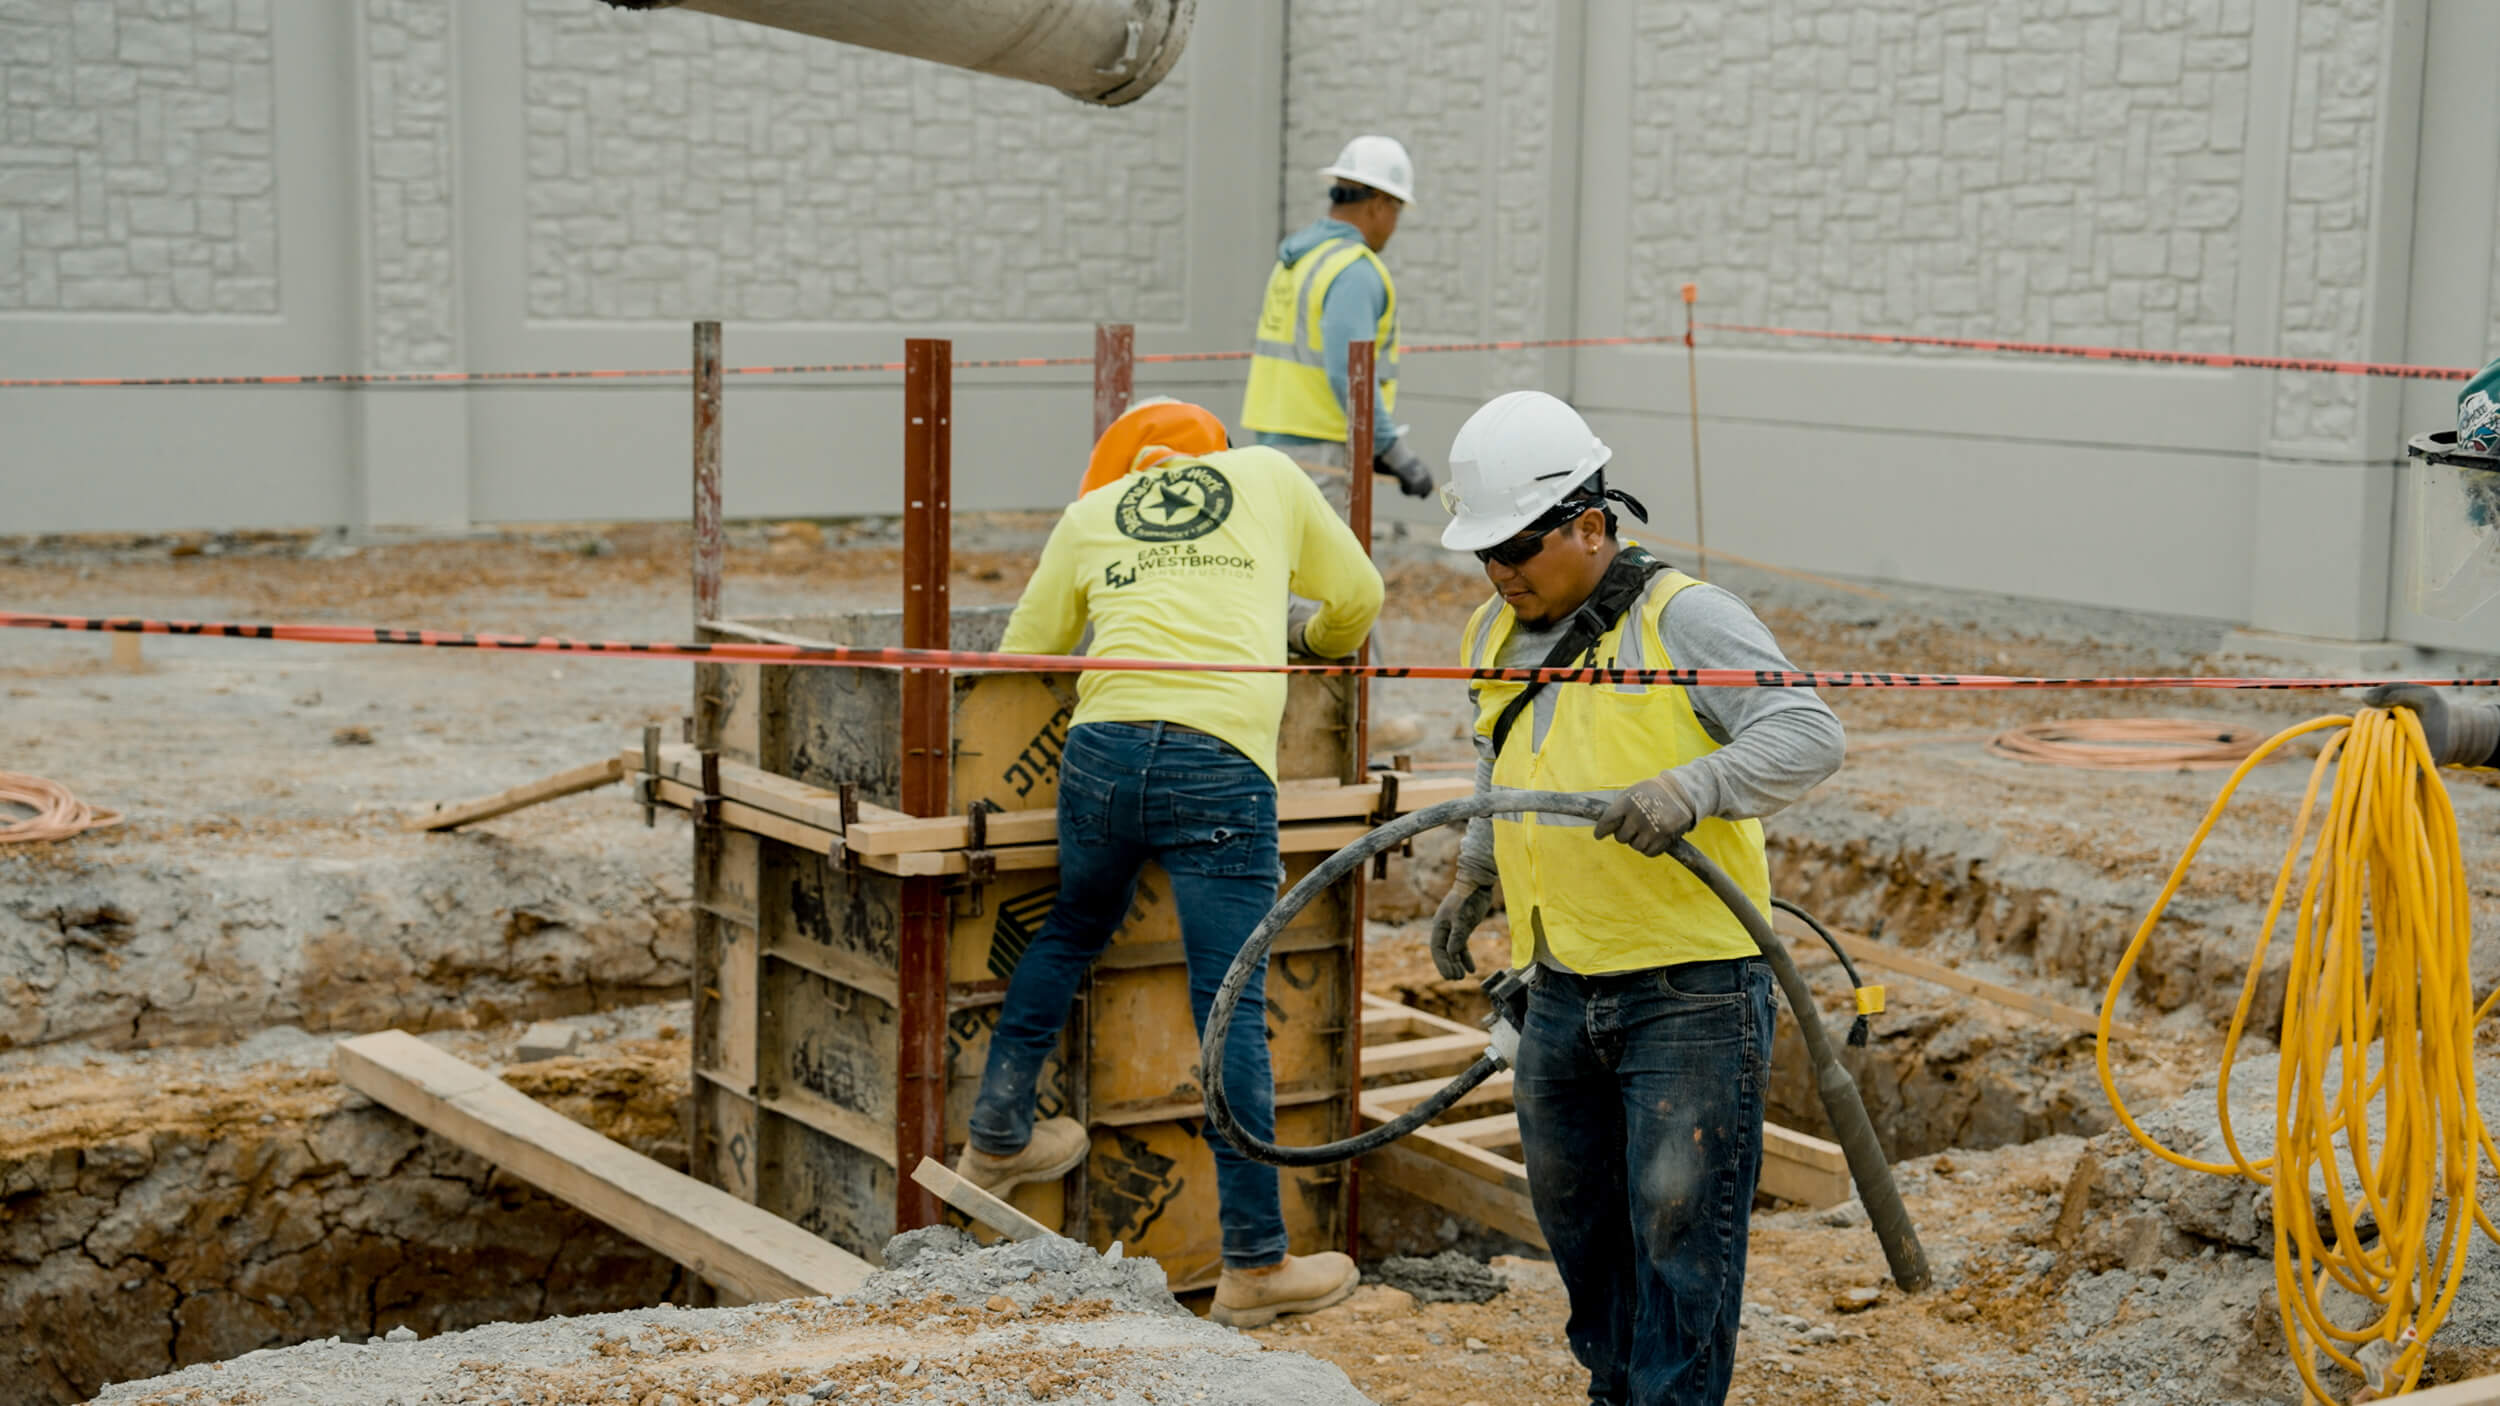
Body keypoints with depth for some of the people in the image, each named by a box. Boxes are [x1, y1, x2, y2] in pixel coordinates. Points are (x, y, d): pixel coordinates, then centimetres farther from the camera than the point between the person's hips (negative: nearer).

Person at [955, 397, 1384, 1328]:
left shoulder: (1089, 515, 22)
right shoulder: (1268, 474, 20)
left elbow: (1021, 658, 24)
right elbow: (1357, 601, 27)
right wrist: (1299, 634, 48)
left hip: (1105, 746, 2)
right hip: (1223, 764, -2)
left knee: (1068, 936, 28)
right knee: (1232, 1017, 0)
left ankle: (997, 1140, 40)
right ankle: (1255, 1266, 6)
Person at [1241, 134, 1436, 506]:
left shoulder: (1293, 256, 13)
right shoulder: (1355, 272, -15)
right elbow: (1348, 375, -25)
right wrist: (1399, 455, -22)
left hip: (1274, 436, 9)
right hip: (1322, 451, -9)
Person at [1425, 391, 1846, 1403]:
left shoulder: (1681, 617, -12)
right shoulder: (1494, 635, 11)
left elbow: (1808, 734, -21)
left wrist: (1691, 789, -35)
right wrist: (1473, 876, 23)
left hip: (1690, 989, -7)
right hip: (1559, 990, 7)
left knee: (1677, 1222, -4)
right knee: (1576, 1220, 17)